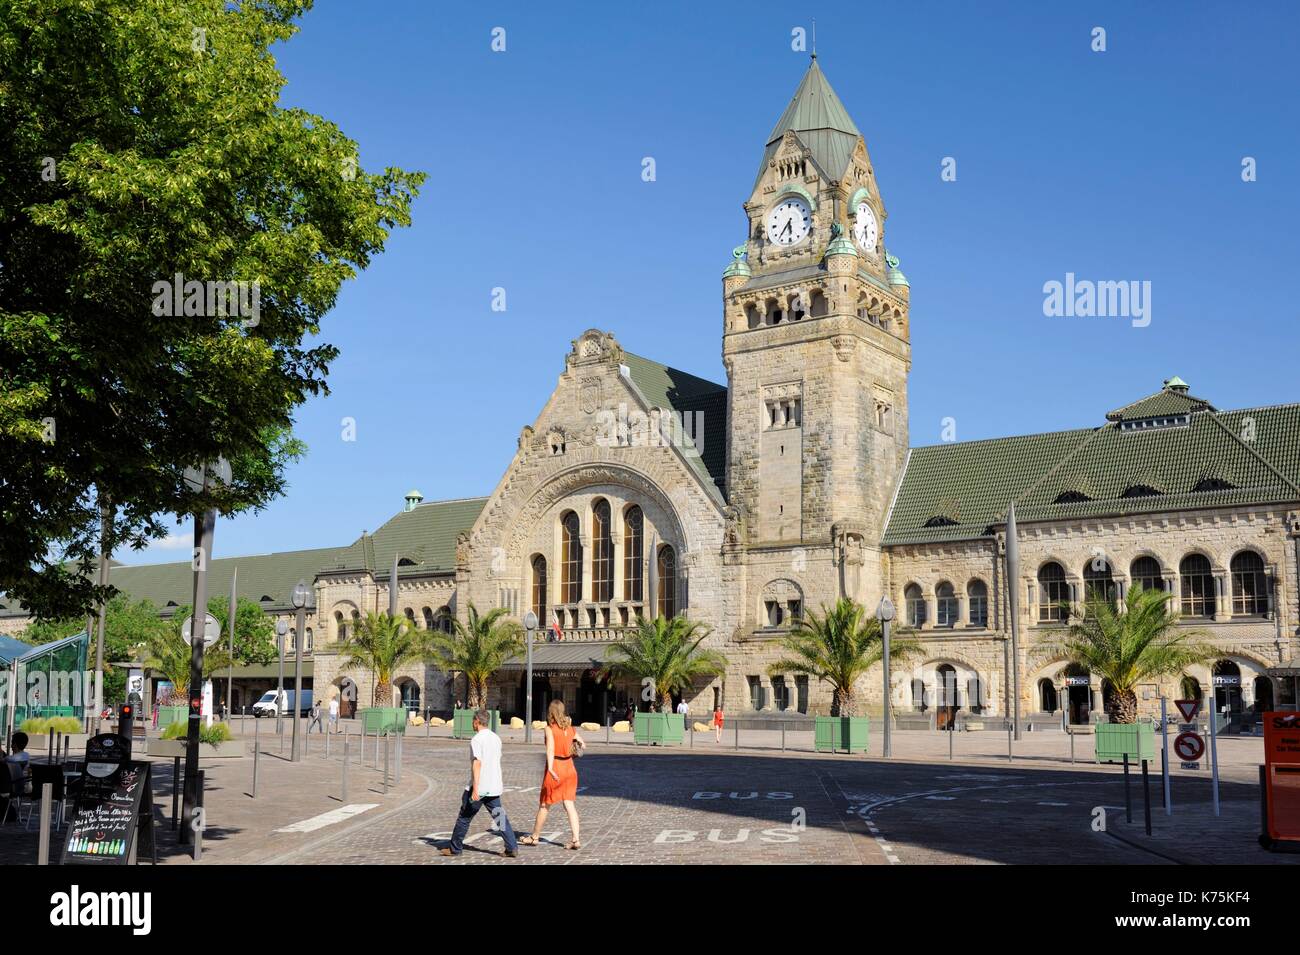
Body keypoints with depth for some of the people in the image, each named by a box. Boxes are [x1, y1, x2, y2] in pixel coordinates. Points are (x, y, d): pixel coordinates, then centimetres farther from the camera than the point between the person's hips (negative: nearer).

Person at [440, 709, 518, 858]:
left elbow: (477, 763, -20)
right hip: (494, 787, 6)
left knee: (464, 817, 9)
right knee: (500, 818, 5)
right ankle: (512, 848, -5)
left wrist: (475, 788, -24)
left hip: (479, 788, -6)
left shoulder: (476, 739, -12)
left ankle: (455, 848, 18)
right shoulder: (496, 738, 11)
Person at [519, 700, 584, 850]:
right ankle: (576, 839, -5)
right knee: (570, 805, 4)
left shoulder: (550, 729, -10)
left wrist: (550, 768, -34)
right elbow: (582, 744, 15)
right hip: (569, 768, 5)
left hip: (555, 767, -5)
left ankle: (534, 836, 23)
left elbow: (550, 748, -23)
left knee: (544, 804, 10)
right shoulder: (570, 728, 6)